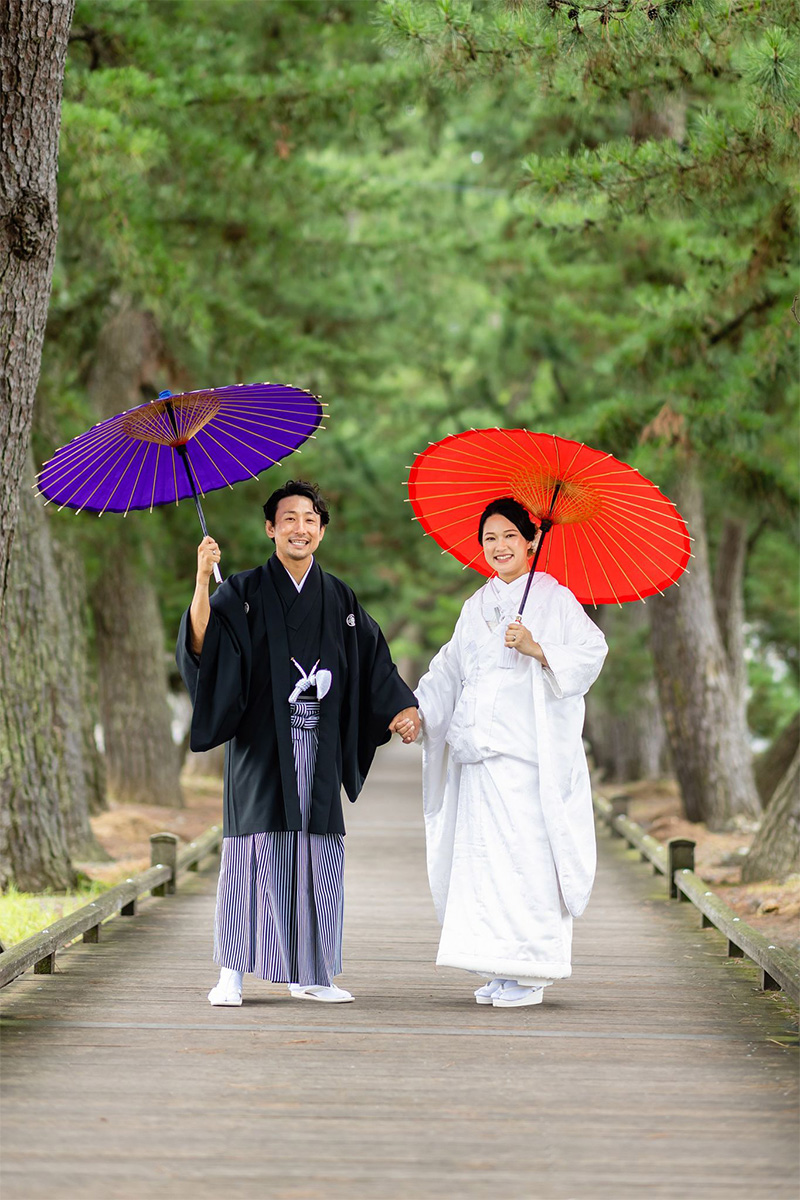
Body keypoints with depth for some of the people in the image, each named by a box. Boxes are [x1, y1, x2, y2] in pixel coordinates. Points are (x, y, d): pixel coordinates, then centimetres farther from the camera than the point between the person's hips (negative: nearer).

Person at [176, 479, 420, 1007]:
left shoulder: (339, 599, 13)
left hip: (318, 748, 3)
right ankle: (232, 974, -3)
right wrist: (202, 580, -26)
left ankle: (309, 974, 11)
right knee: (255, 848, -8)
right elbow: (200, 643, -13)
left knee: (318, 854, 3)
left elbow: (375, 658, 13)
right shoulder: (245, 592, 2)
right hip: (262, 746, -3)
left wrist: (404, 705, -2)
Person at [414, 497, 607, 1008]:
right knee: (483, 851, 3)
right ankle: (501, 969, 9)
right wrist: (416, 707, 8)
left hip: (529, 749, -6)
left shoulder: (555, 599, 2)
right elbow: (450, 669, 22)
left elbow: (591, 653, -7)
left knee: (526, 850, -11)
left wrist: (537, 648, -19)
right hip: (481, 747, 6)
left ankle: (528, 973, -7)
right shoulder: (476, 607, 20)